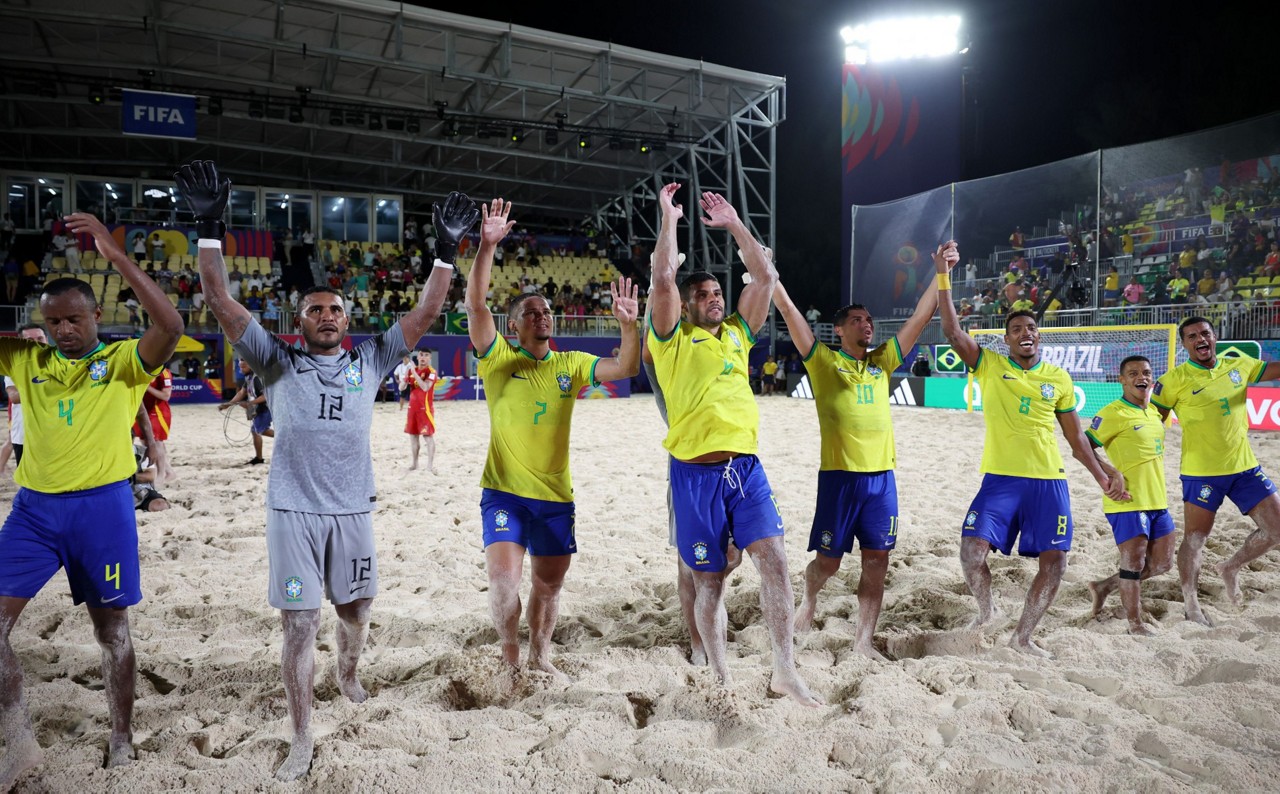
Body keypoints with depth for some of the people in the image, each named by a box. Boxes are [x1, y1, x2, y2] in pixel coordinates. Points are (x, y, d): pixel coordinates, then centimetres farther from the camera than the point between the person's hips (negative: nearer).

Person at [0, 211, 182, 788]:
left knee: (111, 626, 8)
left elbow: (171, 327, -21)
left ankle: (122, 739, 23)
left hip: (103, 504, -3)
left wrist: (116, 257, -24)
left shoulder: (123, 361, -2)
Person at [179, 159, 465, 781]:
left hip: (352, 509, 2)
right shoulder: (279, 363, 3)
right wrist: (209, 228, -15)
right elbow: (221, 303, -5)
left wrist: (448, 251, -5)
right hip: (294, 511, -2)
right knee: (298, 624, 0)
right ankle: (302, 740, 13)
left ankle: (347, 674, 49)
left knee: (355, 608, 16)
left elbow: (425, 313, 2)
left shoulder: (369, 361, 7)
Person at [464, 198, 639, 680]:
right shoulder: (499, 359, -4)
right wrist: (488, 246, -28)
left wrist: (628, 325, -21)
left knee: (550, 585, 13)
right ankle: (510, 656, 13)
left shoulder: (570, 365, 5)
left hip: (556, 495, 3)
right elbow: (475, 305, -17)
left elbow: (625, 368, -4)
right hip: (504, 491, -3)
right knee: (504, 579, -12)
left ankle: (540, 655, 36)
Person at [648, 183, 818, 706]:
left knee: (773, 558, -9)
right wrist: (668, 216, -1)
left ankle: (785, 670, 1)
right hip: (696, 472, -4)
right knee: (709, 581, 5)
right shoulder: (673, 340, 3)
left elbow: (765, 276, 13)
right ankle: (720, 678, 19)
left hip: (745, 465, 4)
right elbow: (663, 277, -9)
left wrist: (733, 223, 14)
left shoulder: (737, 334, 16)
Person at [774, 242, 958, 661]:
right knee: (828, 560, 3)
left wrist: (941, 272, 9)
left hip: (882, 474, 4)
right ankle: (809, 599, 34)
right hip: (839, 474, -4)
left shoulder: (881, 362, 14)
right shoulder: (824, 361, 1)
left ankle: (863, 641, 15)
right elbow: (788, 311, -6)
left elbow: (921, 316, 14)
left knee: (877, 562, 5)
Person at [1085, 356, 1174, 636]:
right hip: (1128, 501, -8)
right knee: (1133, 563, -2)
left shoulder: (1155, 411, 13)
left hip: (1158, 500, 8)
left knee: (1161, 564, 13)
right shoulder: (1113, 413, -11)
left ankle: (1105, 586, 27)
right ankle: (1135, 625, 11)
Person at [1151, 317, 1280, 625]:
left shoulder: (1238, 366, 5)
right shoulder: (1175, 379, -9)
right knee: (1194, 539, 2)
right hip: (1201, 472, -5)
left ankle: (1231, 568, 27)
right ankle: (1191, 606, 15)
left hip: (1245, 467, 5)